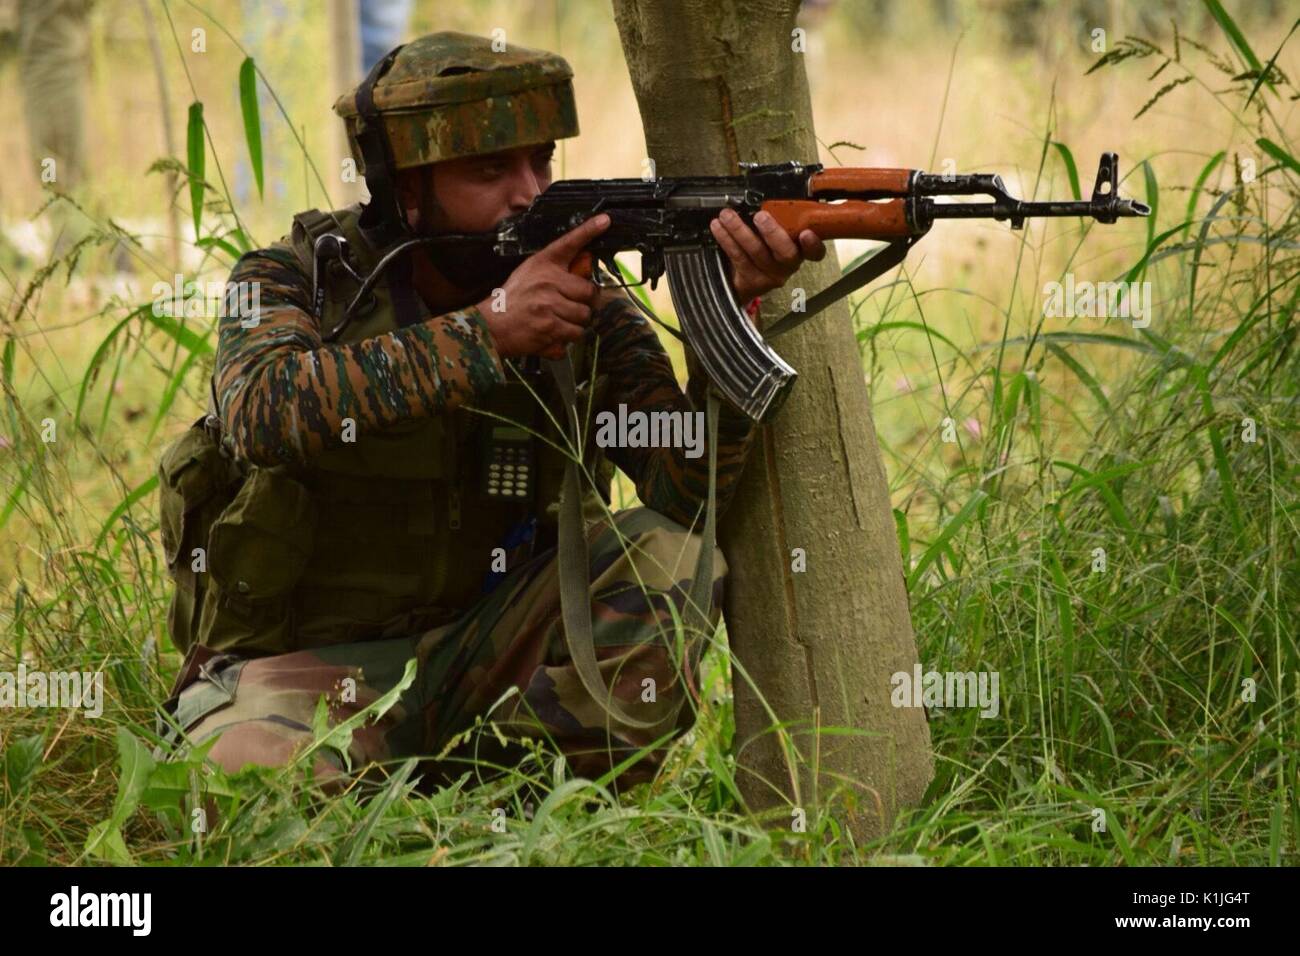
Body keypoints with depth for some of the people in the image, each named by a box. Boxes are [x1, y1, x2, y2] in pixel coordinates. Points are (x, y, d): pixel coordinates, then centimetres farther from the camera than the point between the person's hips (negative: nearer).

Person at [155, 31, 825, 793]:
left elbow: (692, 492, -14)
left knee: (667, 554, -21)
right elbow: (262, 411, -29)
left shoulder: (589, 318, -1)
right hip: (299, 666, -3)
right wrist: (484, 330, -32)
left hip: (476, 658, 3)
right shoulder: (301, 280, -5)